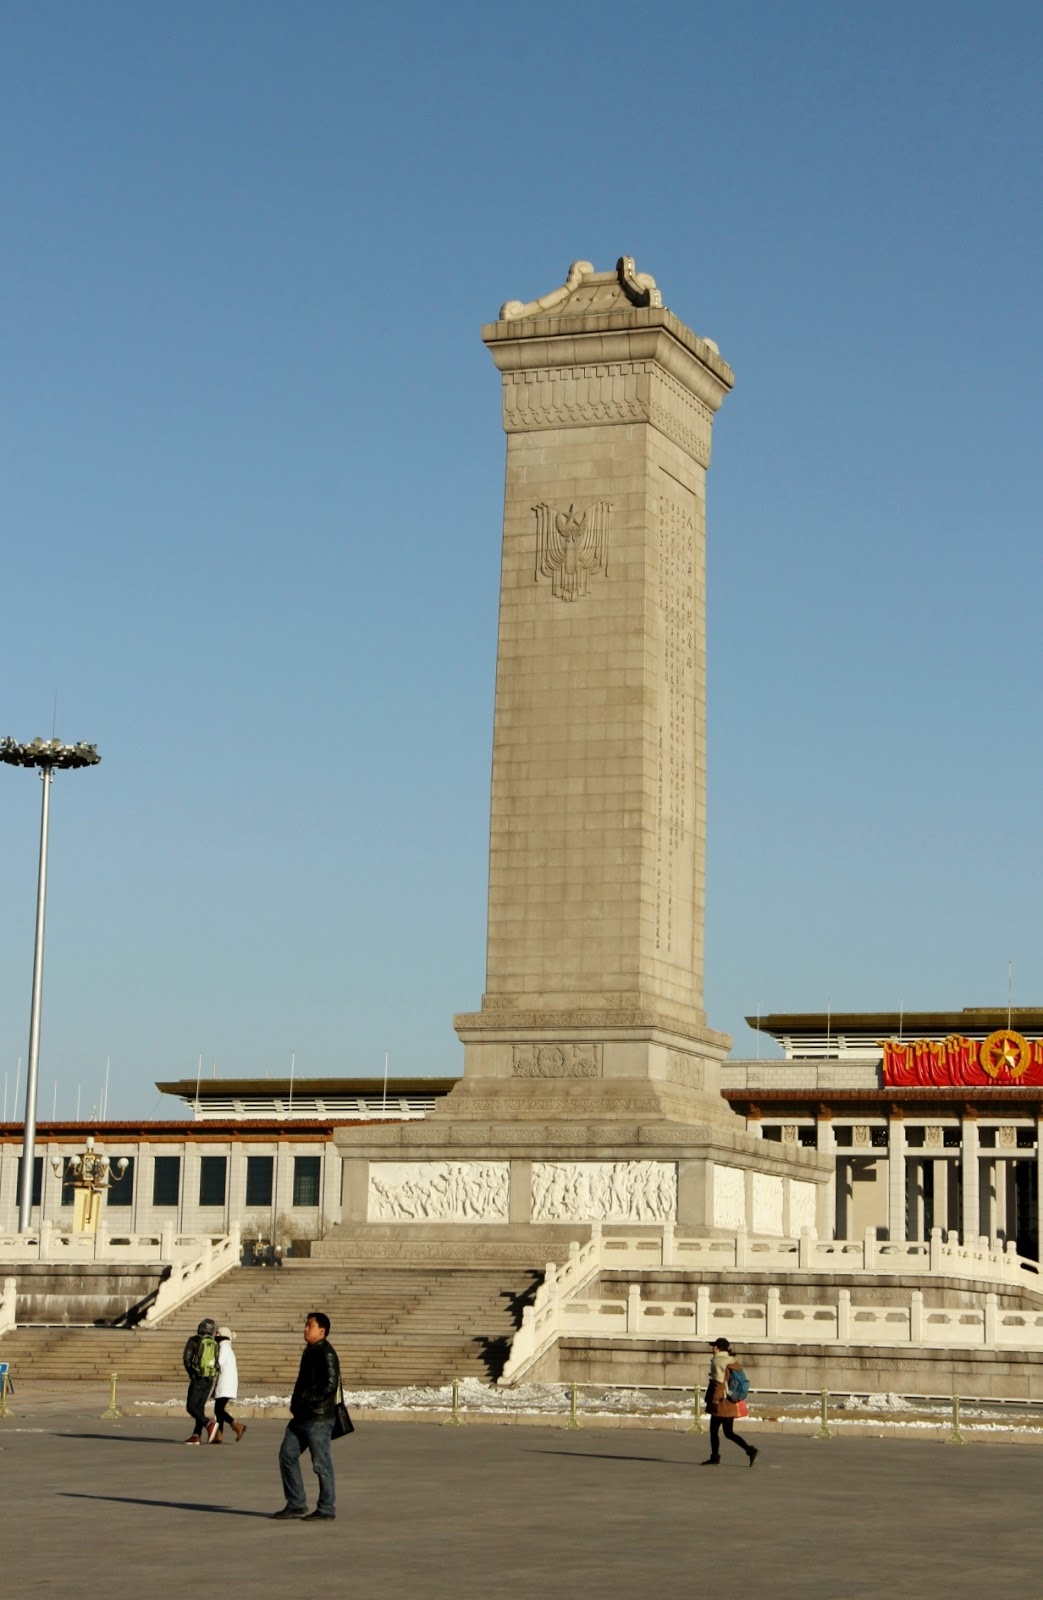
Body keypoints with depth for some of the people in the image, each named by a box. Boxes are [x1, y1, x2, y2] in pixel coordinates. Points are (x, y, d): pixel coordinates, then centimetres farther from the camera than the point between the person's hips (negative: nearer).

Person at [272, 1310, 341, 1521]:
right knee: (287, 1456, 9)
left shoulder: (326, 1354, -14)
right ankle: (296, 1504, 17)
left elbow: (330, 1386, -21)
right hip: (301, 1417, 10)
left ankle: (326, 1509, 6)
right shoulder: (309, 1351, 16)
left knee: (321, 1463, -3)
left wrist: (307, 1401, -18)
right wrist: (296, 1403, 11)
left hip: (319, 1419, -10)